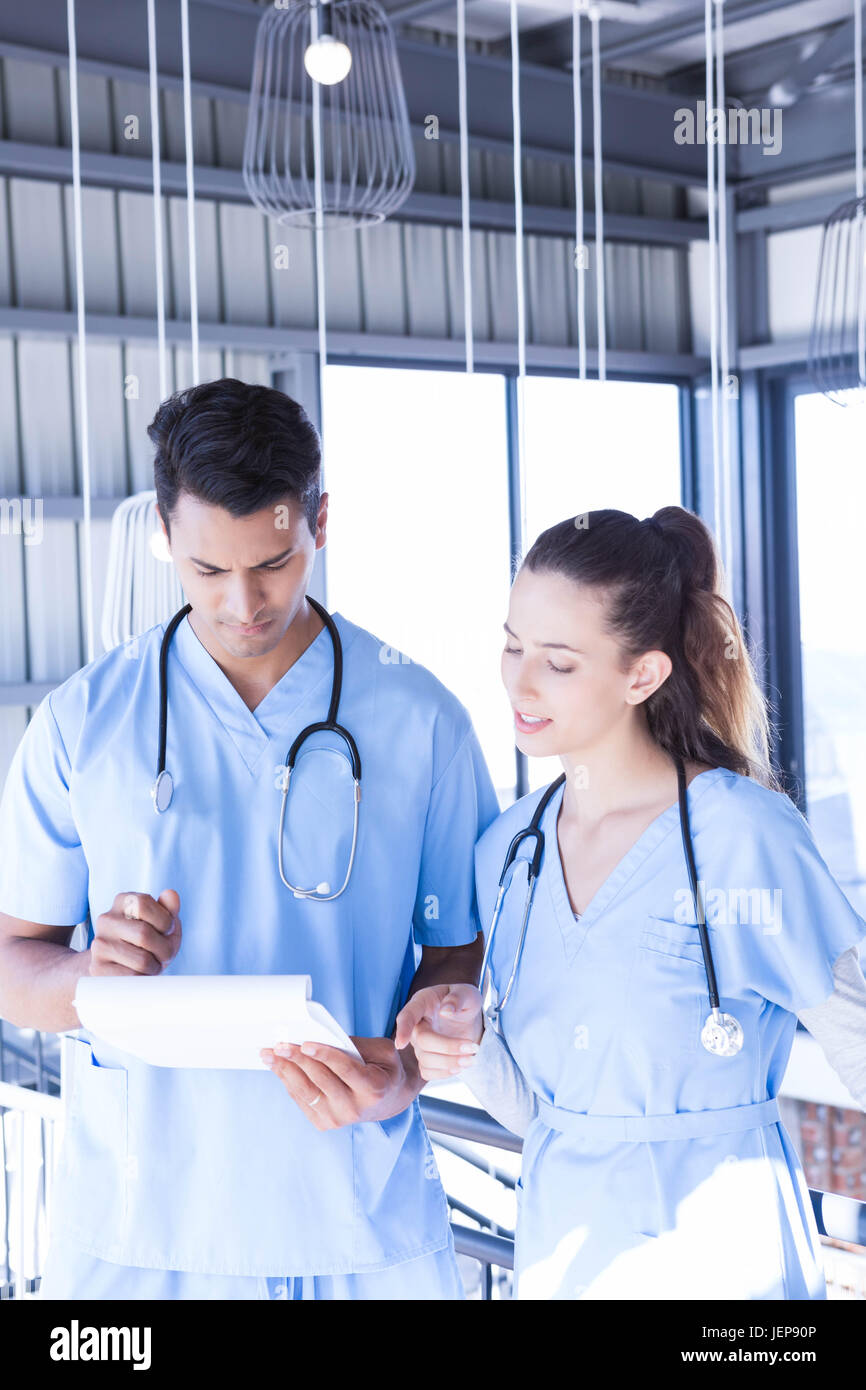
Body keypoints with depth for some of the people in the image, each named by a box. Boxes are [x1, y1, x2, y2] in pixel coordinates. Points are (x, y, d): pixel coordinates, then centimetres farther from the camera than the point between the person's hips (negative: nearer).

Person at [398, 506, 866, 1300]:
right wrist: (473, 1042, -12)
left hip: (715, 1253, -5)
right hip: (561, 1247, 5)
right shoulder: (509, 848, 1)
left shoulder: (742, 834, -17)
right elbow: (531, 1106, 6)